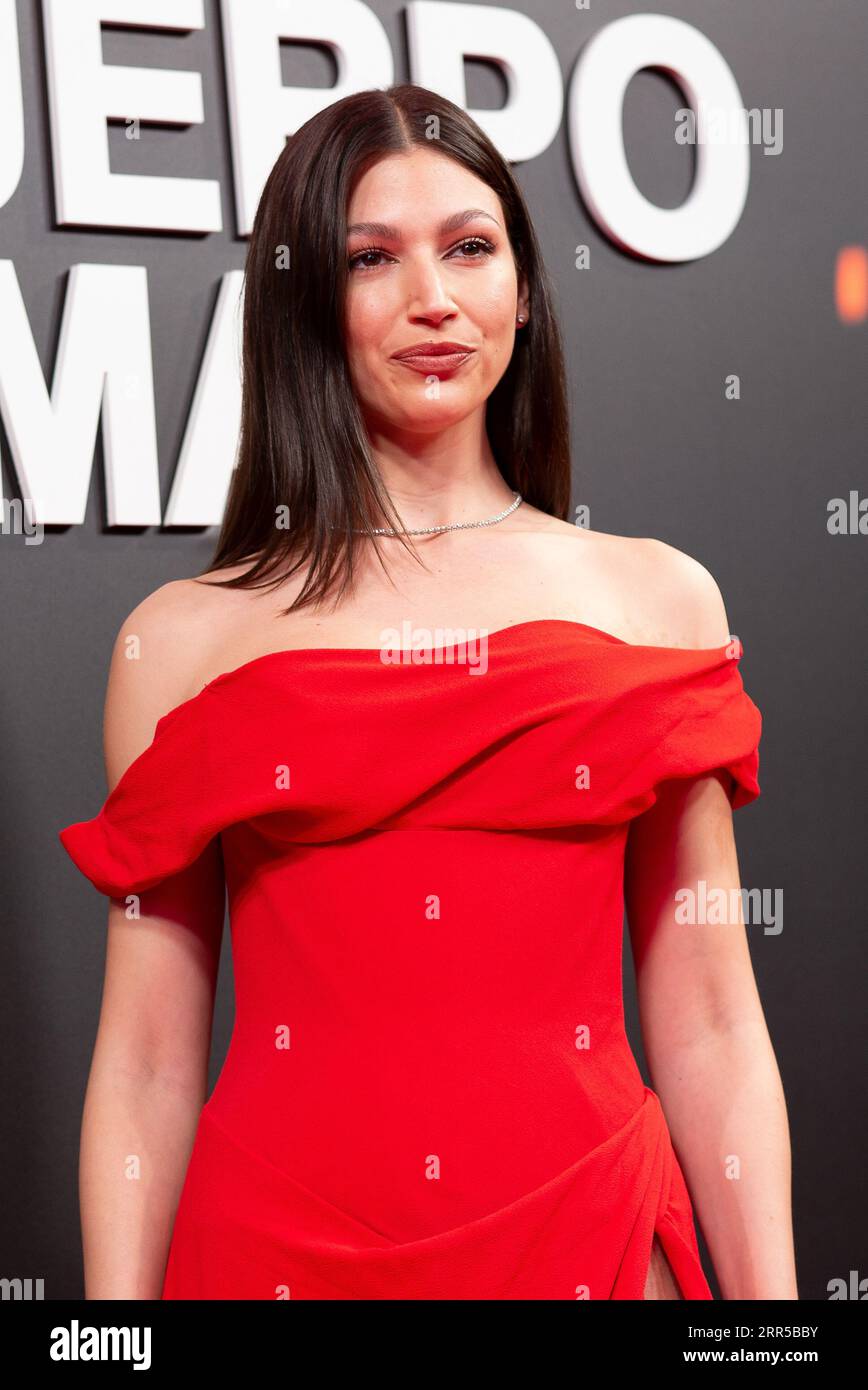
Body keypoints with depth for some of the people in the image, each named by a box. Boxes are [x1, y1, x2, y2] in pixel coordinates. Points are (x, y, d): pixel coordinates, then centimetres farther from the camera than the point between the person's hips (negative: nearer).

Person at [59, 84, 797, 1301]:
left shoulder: (660, 600, 1)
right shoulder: (186, 638, -1)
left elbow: (710, 1034, 1)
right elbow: (145, 1067, -1)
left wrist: (770, 1294, -3)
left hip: (593, 1240, 1)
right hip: (282, 1246, -1)